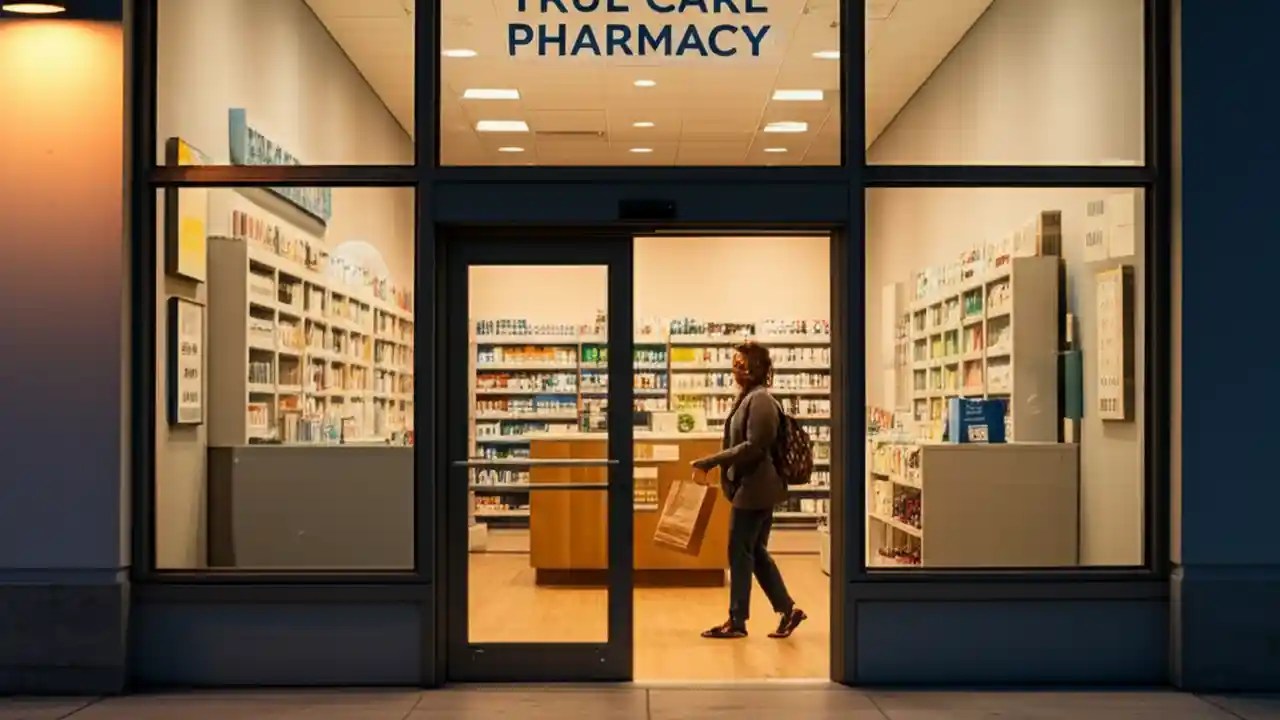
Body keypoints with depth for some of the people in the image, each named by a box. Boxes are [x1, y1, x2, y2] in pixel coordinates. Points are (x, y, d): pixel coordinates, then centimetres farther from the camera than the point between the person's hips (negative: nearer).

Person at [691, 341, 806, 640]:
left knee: (740, 553, -2)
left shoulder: (760, 400, -17)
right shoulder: (749, 398, 14)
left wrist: (712, 461, -22)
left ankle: (737, 621, 6)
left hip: (754, 488, -10)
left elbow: (754, 447, -22)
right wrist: (715, 463, 12)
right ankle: (788, 609, 18)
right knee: (756, 553, 13)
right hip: (754, 488, 10)